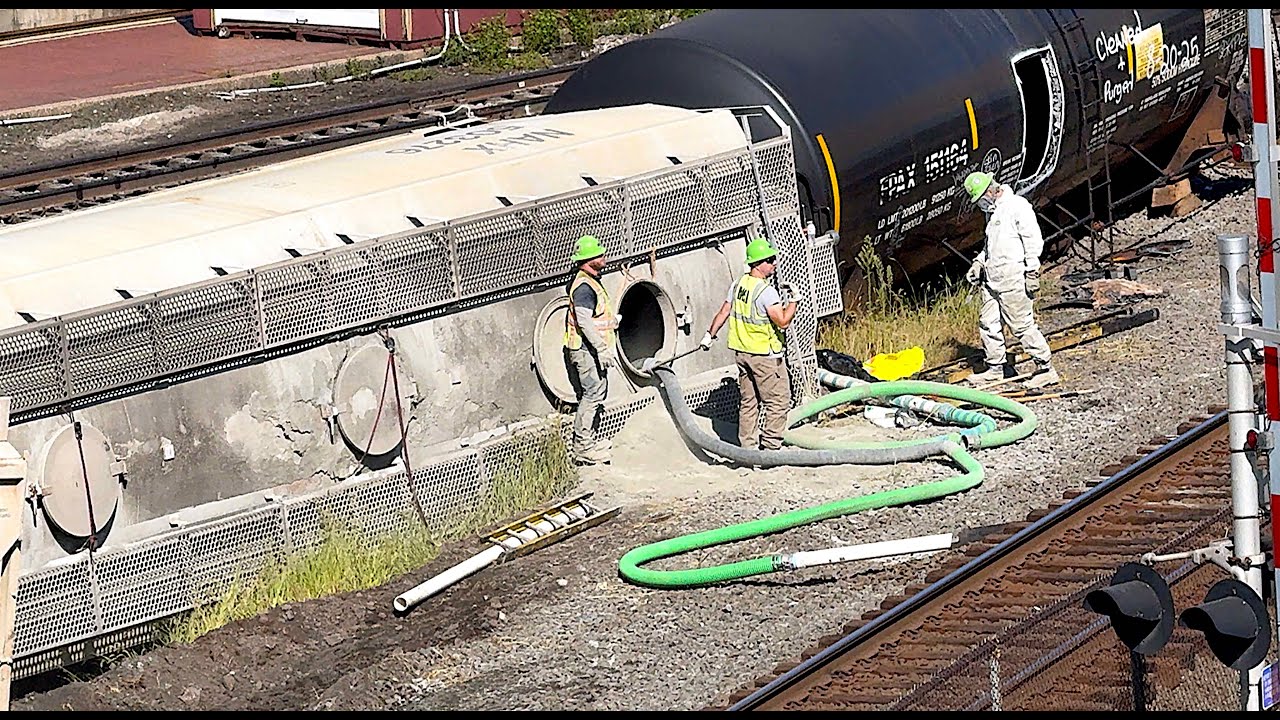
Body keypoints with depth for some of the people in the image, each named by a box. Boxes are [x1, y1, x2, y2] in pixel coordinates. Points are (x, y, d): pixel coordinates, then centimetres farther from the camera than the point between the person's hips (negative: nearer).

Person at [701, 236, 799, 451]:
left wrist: (710, 335, 25)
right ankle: (770, 447, -3)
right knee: (778, 401, -1)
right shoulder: (766, 291, -19)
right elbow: (783, 321, -21)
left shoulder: (739, 285, 6)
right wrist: (793, 300, -10)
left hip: (741, 352, 8)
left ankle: (746, 447, 16)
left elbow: (723, 313, 14)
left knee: (747, 401, 14)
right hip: (764, 354, -8)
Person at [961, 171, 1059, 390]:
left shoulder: (1017, 206, -11)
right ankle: (995, 369, 20)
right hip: (992, 279, 9)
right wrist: (978, 263, 17)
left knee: (1023, 325, -7)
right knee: (988, 323, 9)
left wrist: (1032, 272, -17)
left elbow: (1034, 240, -14)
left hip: (1012, 279, -9)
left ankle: (1045, 369, -1)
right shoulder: (992, 211, 18)